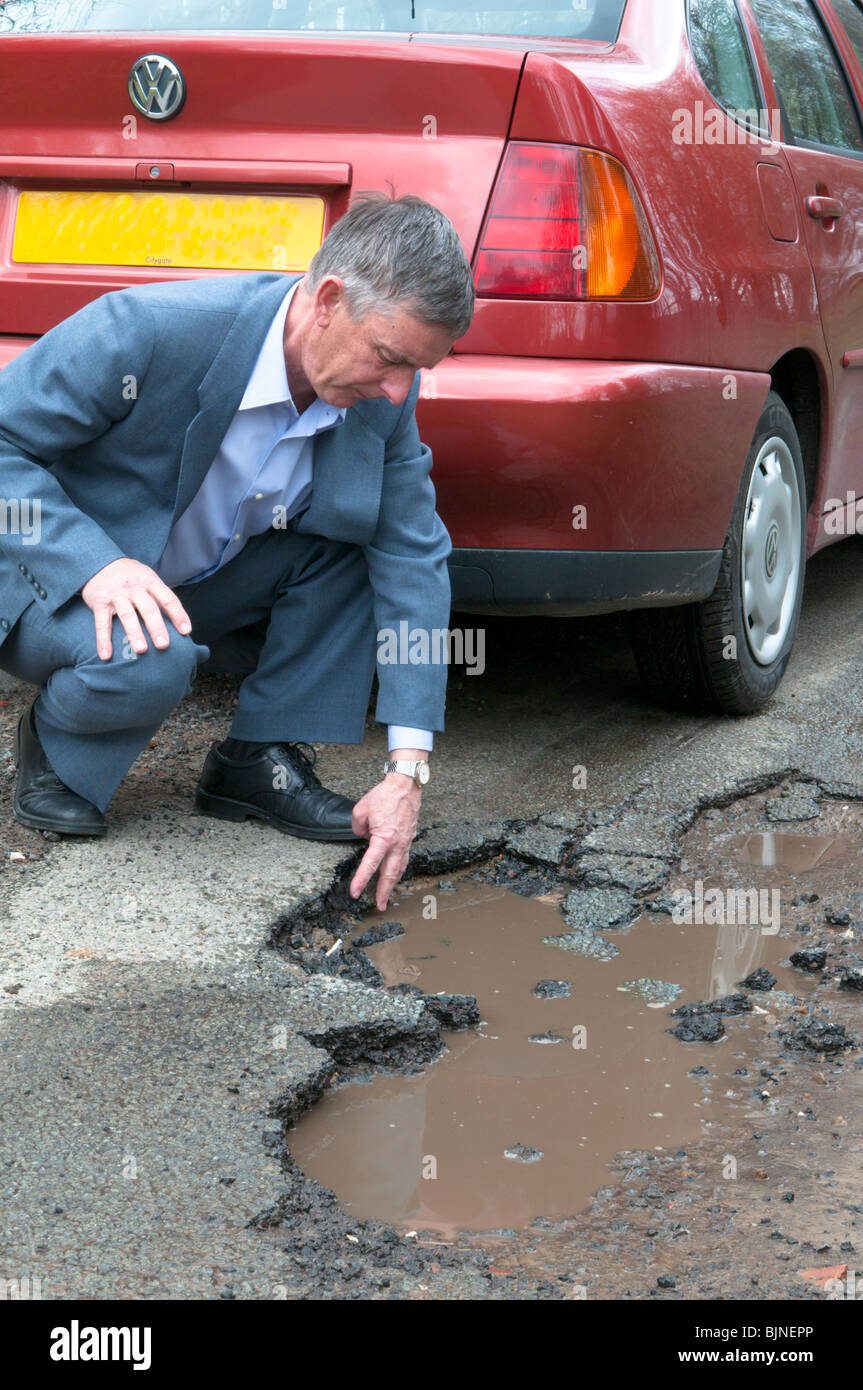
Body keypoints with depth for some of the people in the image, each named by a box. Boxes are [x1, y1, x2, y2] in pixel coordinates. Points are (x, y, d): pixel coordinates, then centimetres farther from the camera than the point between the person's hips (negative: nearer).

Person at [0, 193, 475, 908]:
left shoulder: (381, 398, -13)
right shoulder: (152, 329, -30)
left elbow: (414, 555, -11)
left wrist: (408, 769, -19)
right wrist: (94, 562, -38)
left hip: (200, 583, 6)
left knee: (358, 530, -13)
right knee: (149, 660, -37)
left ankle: (259, 758, -4)